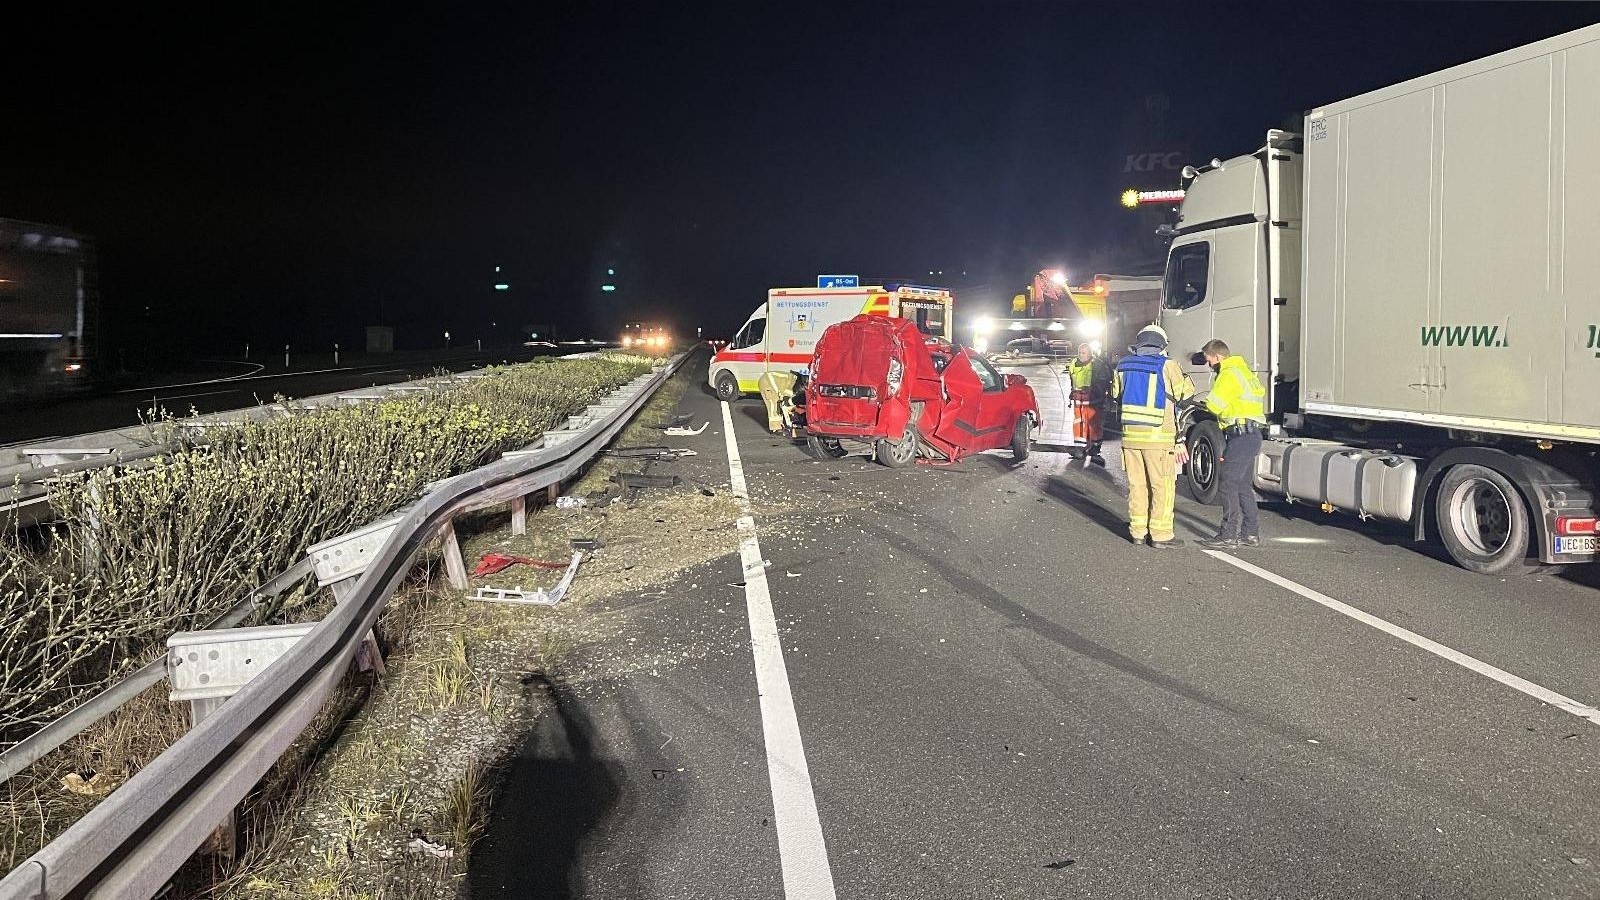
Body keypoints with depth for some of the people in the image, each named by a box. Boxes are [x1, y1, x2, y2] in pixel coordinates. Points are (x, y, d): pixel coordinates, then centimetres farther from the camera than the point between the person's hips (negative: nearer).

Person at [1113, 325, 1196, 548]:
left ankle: (1137, 531, 17)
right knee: (1162, 486, 2)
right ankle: (1161, 534, 3)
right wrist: (1180, 372, 11)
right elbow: (1186, 392, -4)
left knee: (1136, 484, 13)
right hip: (1159, 437, -5)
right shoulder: (1167, 366, -9)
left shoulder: (1123, 365, 8)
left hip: (1130, 435, 5)